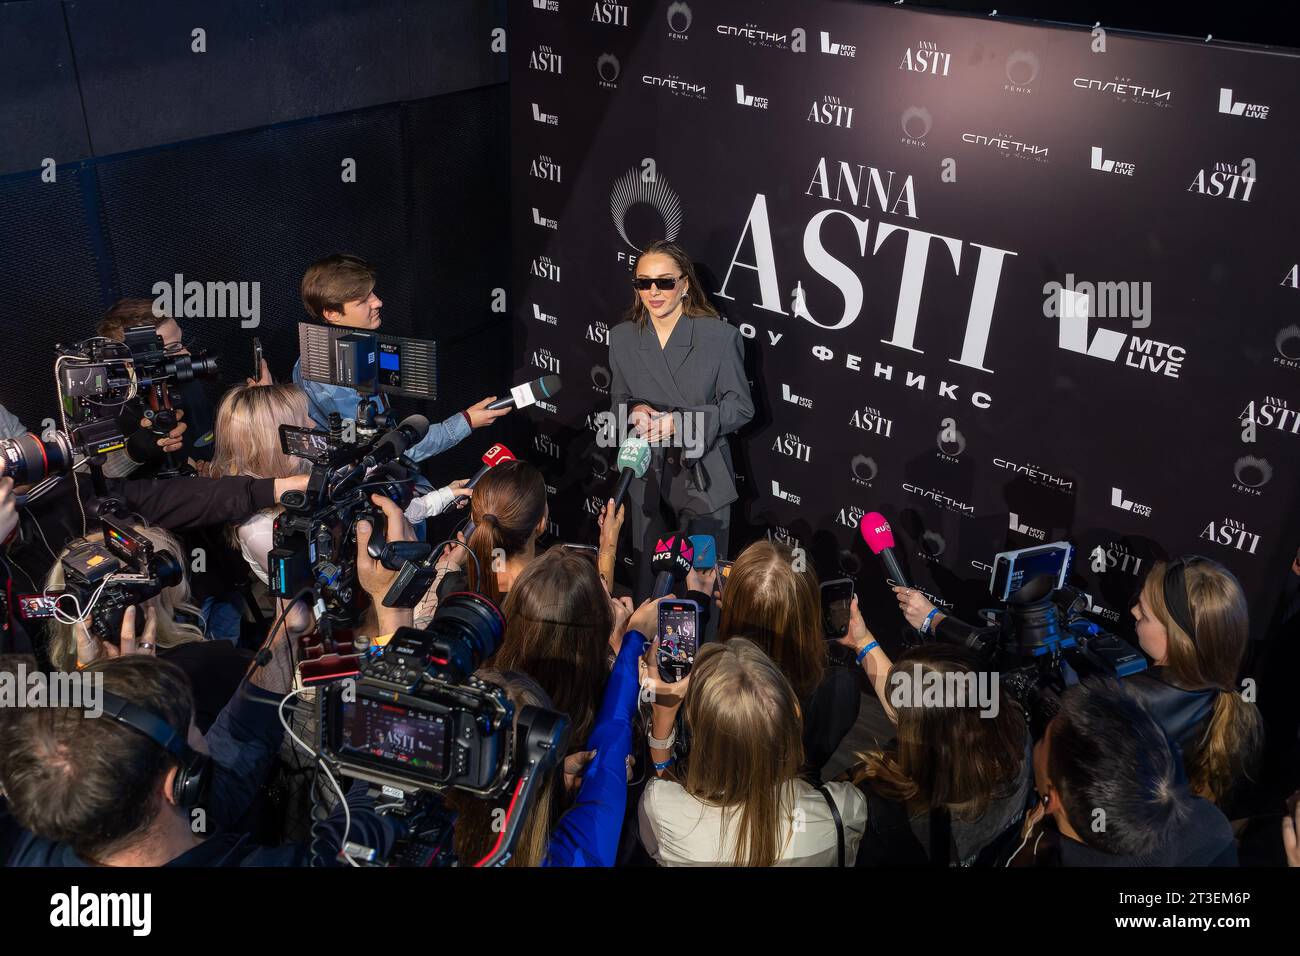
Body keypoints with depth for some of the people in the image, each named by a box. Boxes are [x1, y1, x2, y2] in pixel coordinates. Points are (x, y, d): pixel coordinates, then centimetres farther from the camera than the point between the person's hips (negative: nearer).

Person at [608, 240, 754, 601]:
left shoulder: (720, 336, -8)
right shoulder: (622, 337, 3)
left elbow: (740, 406, -7)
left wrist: (680, 422, -20)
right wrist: (634, 410, -12)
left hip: (702, 479, -3)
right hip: (646, 479, 3)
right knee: (648, 582, 12)